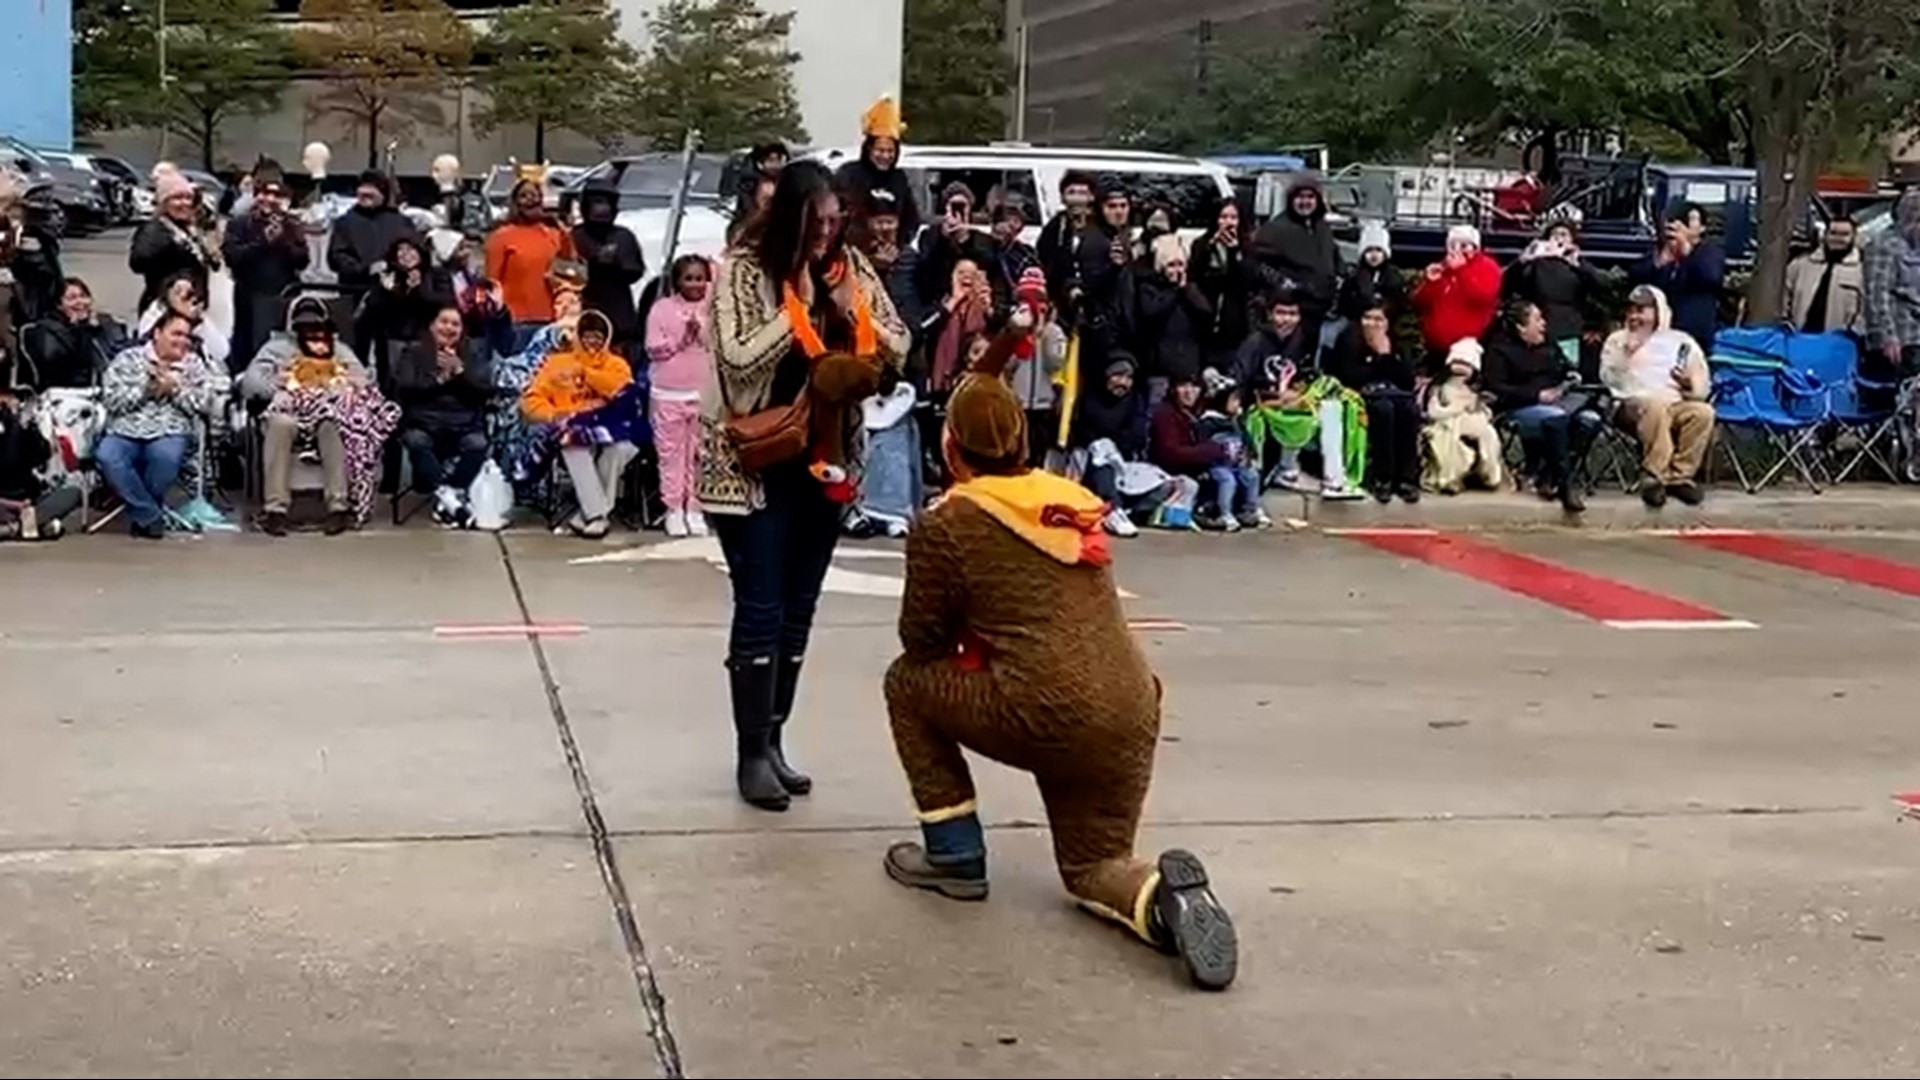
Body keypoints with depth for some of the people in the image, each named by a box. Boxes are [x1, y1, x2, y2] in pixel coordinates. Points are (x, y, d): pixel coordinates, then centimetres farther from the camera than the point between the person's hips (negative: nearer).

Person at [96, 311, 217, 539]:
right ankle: (150, 516, -19)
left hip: (171, 432, 0)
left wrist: (174, 389, -7)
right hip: (126, 431, 0)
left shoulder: (195, 365, 14)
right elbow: (110, 399, 1)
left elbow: (204, 403, 3)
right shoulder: (128, 359, 11)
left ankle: (140, 510, -9)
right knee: (106, 456, -33)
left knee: (165, 456, -37)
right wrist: (145, 389, -8)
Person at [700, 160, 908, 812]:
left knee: (798, 609, 11)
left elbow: (898, 349, 5)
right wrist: (800, 312, -20)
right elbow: (738, 357, -21)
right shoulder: (743, 268, -11)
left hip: (825, 458, 5)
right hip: (754, 462, -5)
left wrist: (855, 312, -12)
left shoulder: (850, 266, 3)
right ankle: (751, 753, 4)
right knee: (760, 610, -3)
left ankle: (773, 740, 22)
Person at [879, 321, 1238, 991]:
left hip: (1043, 716, -6)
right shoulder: (1075, 505, 16)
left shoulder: (945, 526, -1)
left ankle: (955, 856, 18)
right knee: (1093, 869, 23)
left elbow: (923, 642, 7)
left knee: (908, 683, 20)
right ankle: (1164, 893, -11)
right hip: (1132, 716, 6)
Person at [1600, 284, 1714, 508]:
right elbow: (1611, 382, 4)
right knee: (1656, 406, -38)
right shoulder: (1617, 341, 20)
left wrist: (1689, 385, -9)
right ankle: (1654, 475, -34)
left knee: (1703, 412, -31)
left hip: (1677, 405, 2)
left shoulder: (1681, 341, 21)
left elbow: (1703, 388, 13)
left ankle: (1680, 475, -24)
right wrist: (1627, 353, -9)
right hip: (1632, 406, -2)